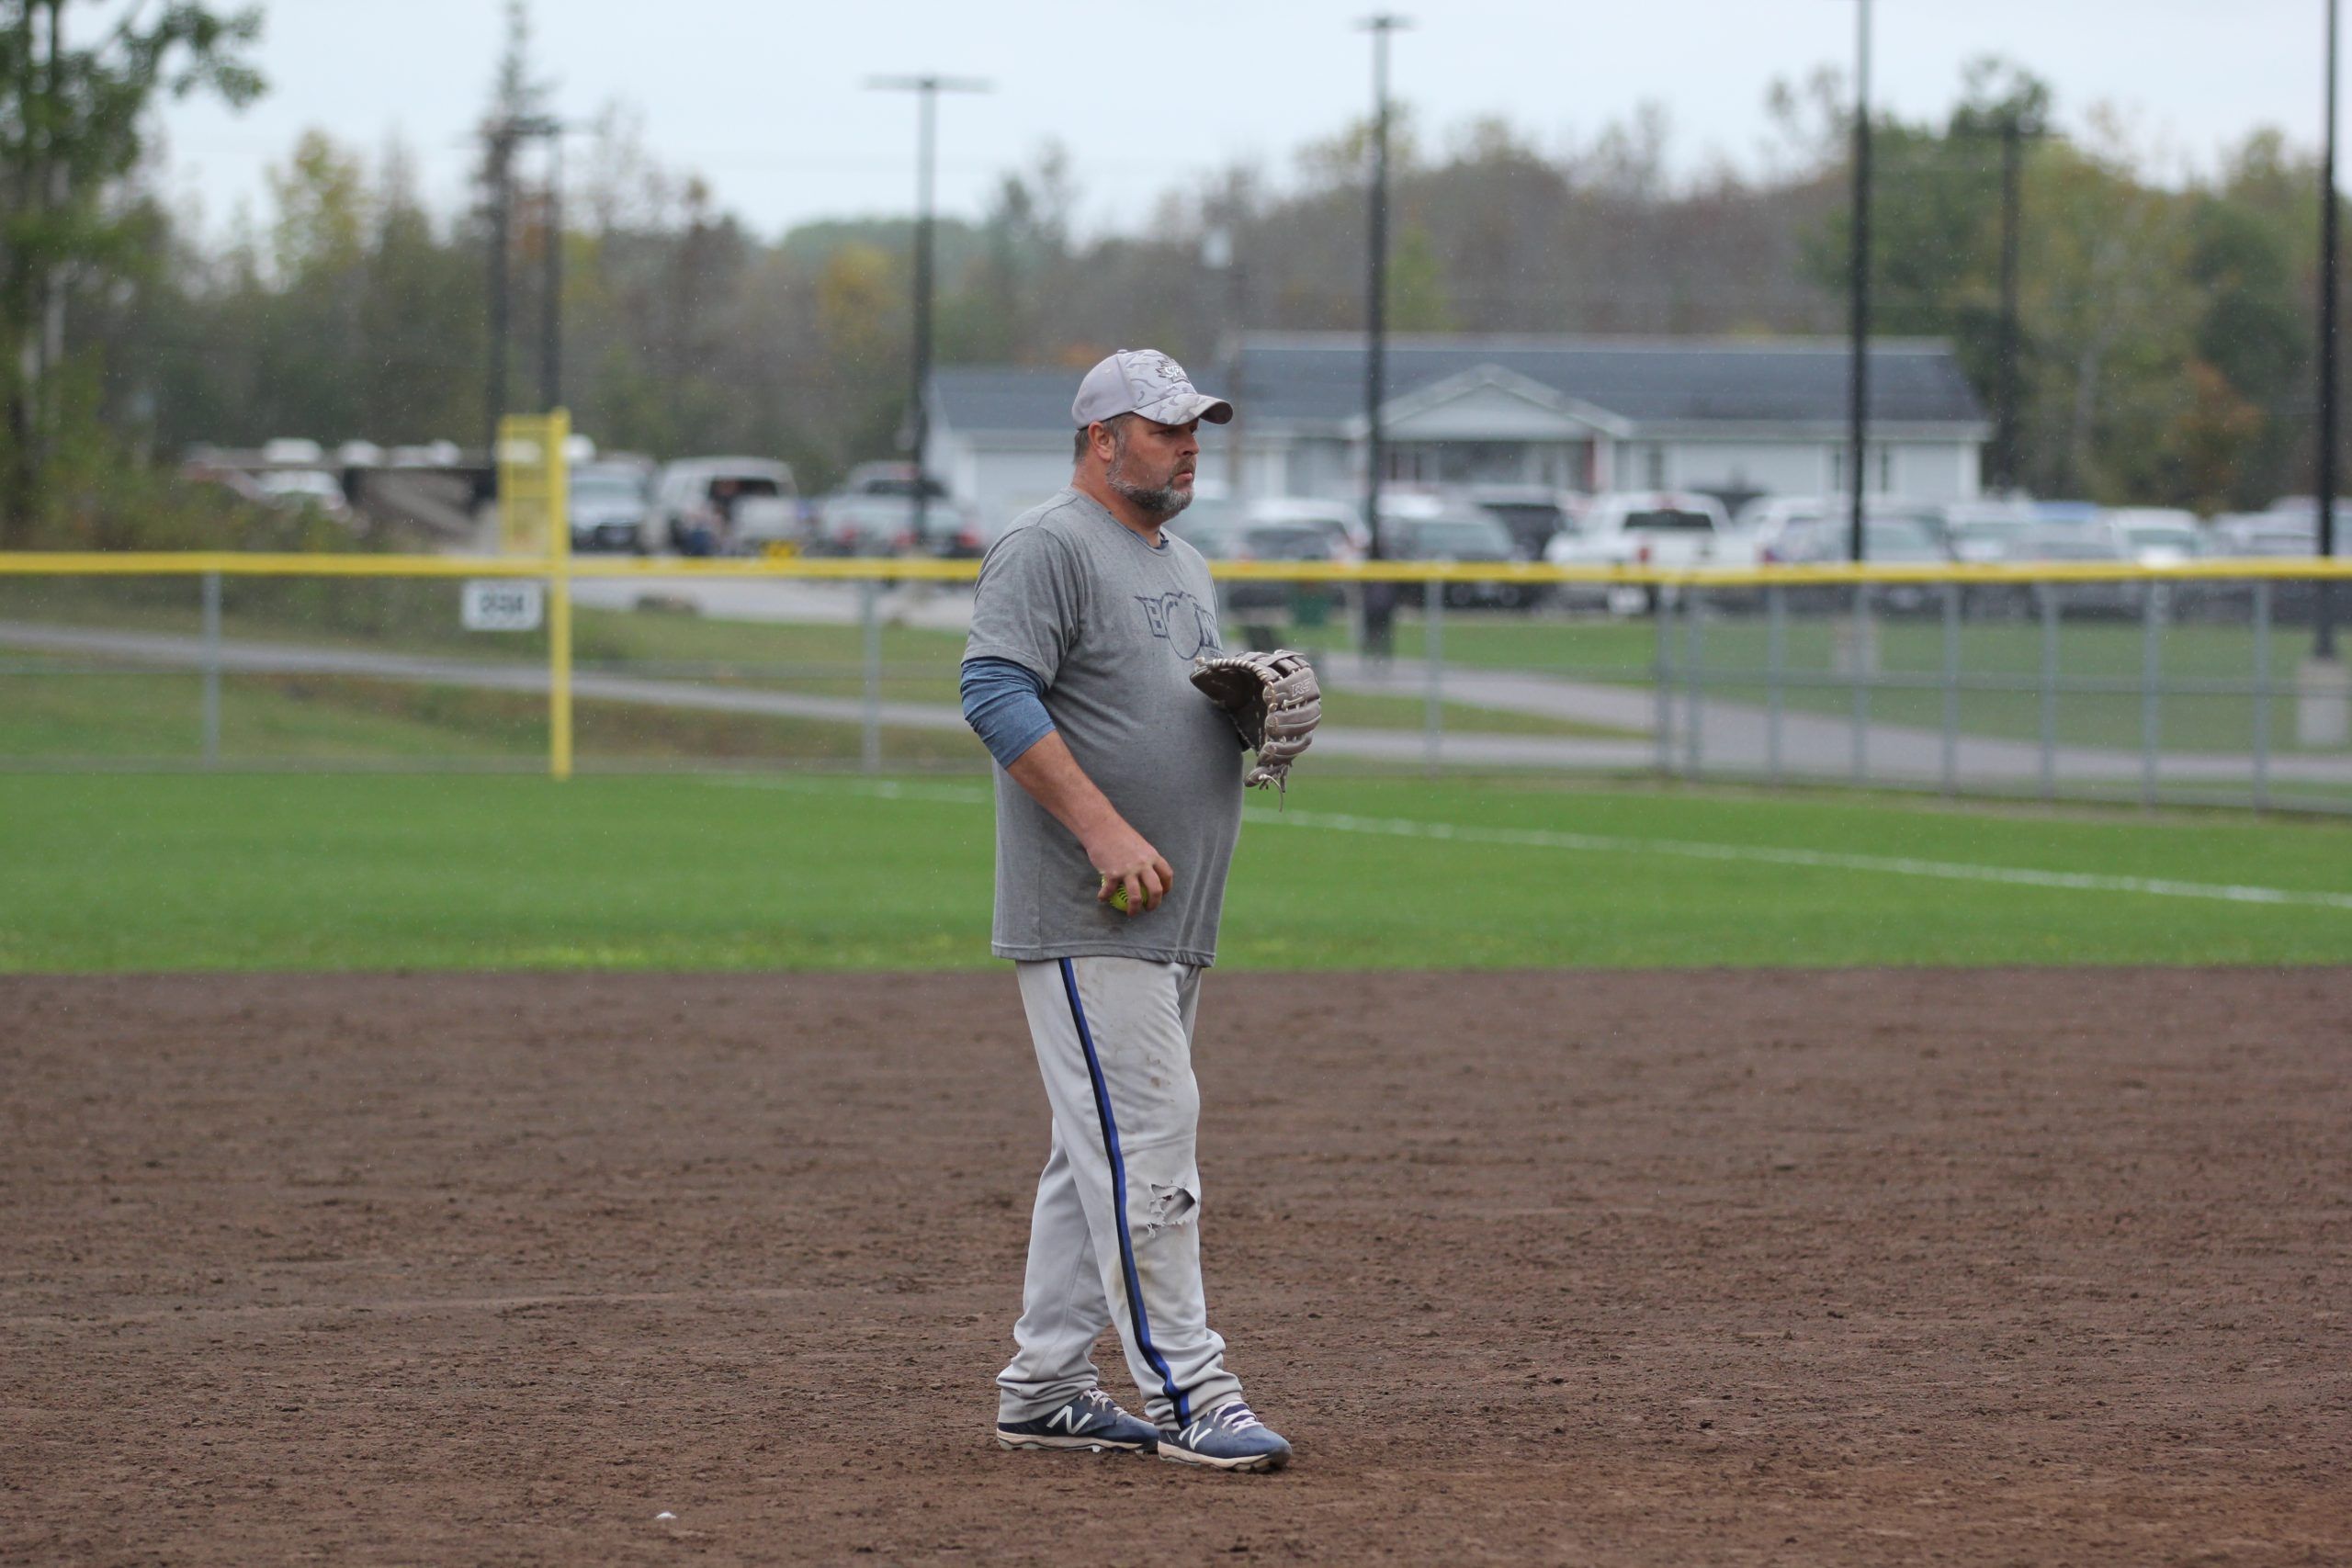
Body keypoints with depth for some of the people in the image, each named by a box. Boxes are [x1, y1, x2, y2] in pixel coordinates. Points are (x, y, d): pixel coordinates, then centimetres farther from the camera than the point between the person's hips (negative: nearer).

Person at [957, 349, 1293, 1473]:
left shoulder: (1184, 569, 21)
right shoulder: (1046, 549, -9)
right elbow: (996, 693, -20)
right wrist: (1105, 829, -27)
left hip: (1170, 919, 10)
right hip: (1084, 920, -10)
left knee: (1101, 1152, 11)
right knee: (1144, 1144, -12)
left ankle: (1044, 1388, 17)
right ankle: (1185, 1391, -13)